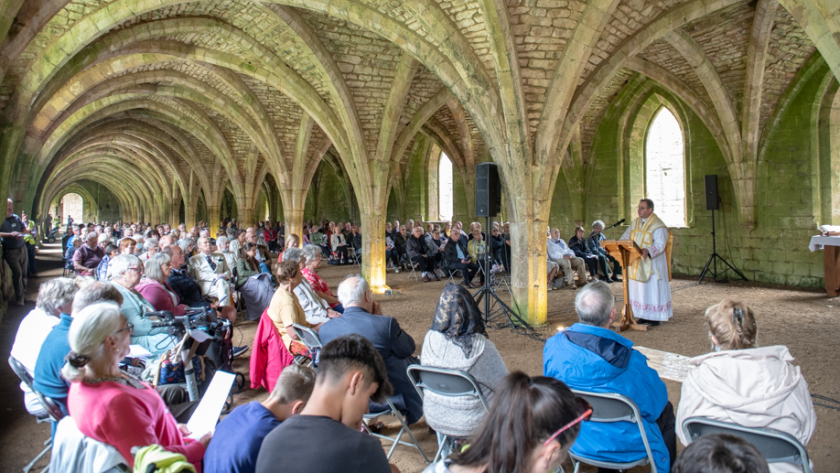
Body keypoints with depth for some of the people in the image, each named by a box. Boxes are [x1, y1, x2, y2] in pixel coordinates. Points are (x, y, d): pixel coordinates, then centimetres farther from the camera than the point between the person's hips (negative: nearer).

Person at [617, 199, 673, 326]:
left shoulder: (658, 226, -12)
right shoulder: (635, 223, 11)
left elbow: (660, 244, -21)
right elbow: (625, 238, 11)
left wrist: (648, 251, -39)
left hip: (652, 264, -7)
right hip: (637, 264, 7)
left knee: (652, 289, -2)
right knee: (639, 289, 9)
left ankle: (655, 317, 7)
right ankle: (644, 315, 18)